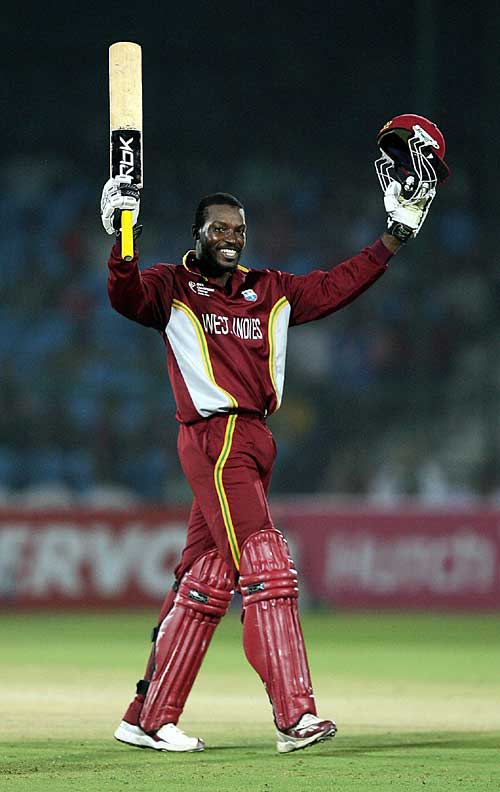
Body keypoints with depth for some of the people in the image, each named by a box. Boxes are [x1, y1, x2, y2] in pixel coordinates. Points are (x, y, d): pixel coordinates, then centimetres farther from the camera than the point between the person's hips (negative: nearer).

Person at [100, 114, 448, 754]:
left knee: (205, 584, 7)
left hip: (255, 443, 7)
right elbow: (128, 297, -17)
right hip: (213, 438, -7)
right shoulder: (172, 287, 2)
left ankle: (148, 719, 12)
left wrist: (397, 235, 13)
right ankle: (294, 716, -20)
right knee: (267, 572, -16)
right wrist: (122, 241, -33)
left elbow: (337, 286, 18)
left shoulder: (269, 292, 19)